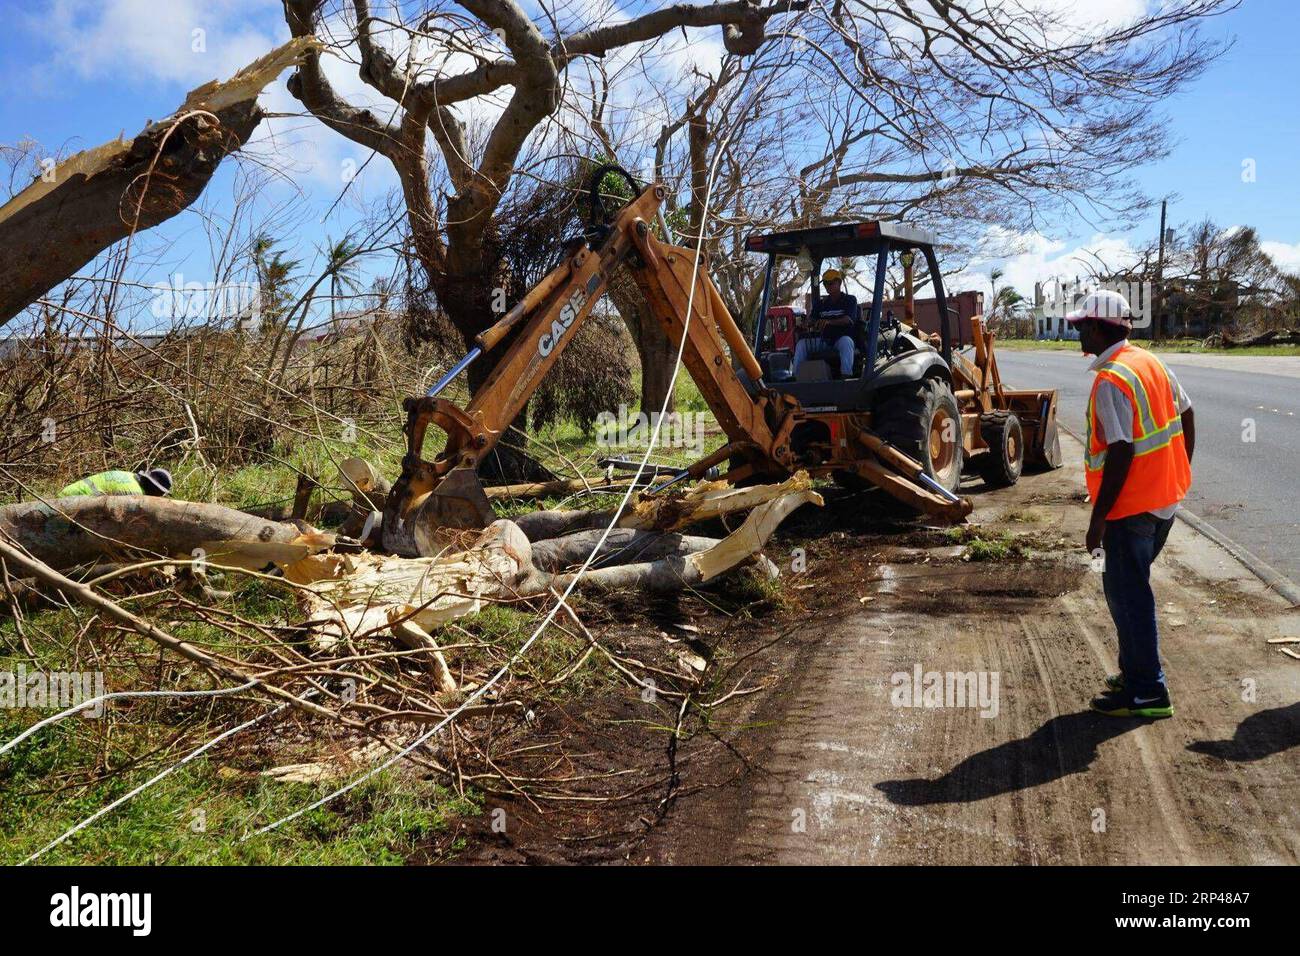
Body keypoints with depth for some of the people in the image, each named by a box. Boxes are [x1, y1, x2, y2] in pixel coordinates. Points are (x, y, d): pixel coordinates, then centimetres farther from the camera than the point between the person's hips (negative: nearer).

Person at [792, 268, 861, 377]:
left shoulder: (849, 300, 5)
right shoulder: (822, 302, 18)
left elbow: (848, 319, -13)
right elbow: (810, 320, 11)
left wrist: (829, 322, -31)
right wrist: (812, 322, -17)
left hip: (841, 338, -4)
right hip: (824, 340, 4)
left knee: (846, 341, -39)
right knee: (801, 344, -16)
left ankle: (846, 376, -49)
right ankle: (796, 375, -21)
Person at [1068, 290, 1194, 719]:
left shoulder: (1111, 381, -21)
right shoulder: (1151, 362, 7)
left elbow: (1121, 452, -24)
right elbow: (1186, 415, 15)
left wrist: (1099, 517, -19)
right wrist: (1180, 472, 24)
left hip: (1131, 505, -9)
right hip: (1165, 497, 9)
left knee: (1128, 594, 1)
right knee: (1128, 587, 20)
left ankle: (1147, 692, 9)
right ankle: (1135, 671, 30)